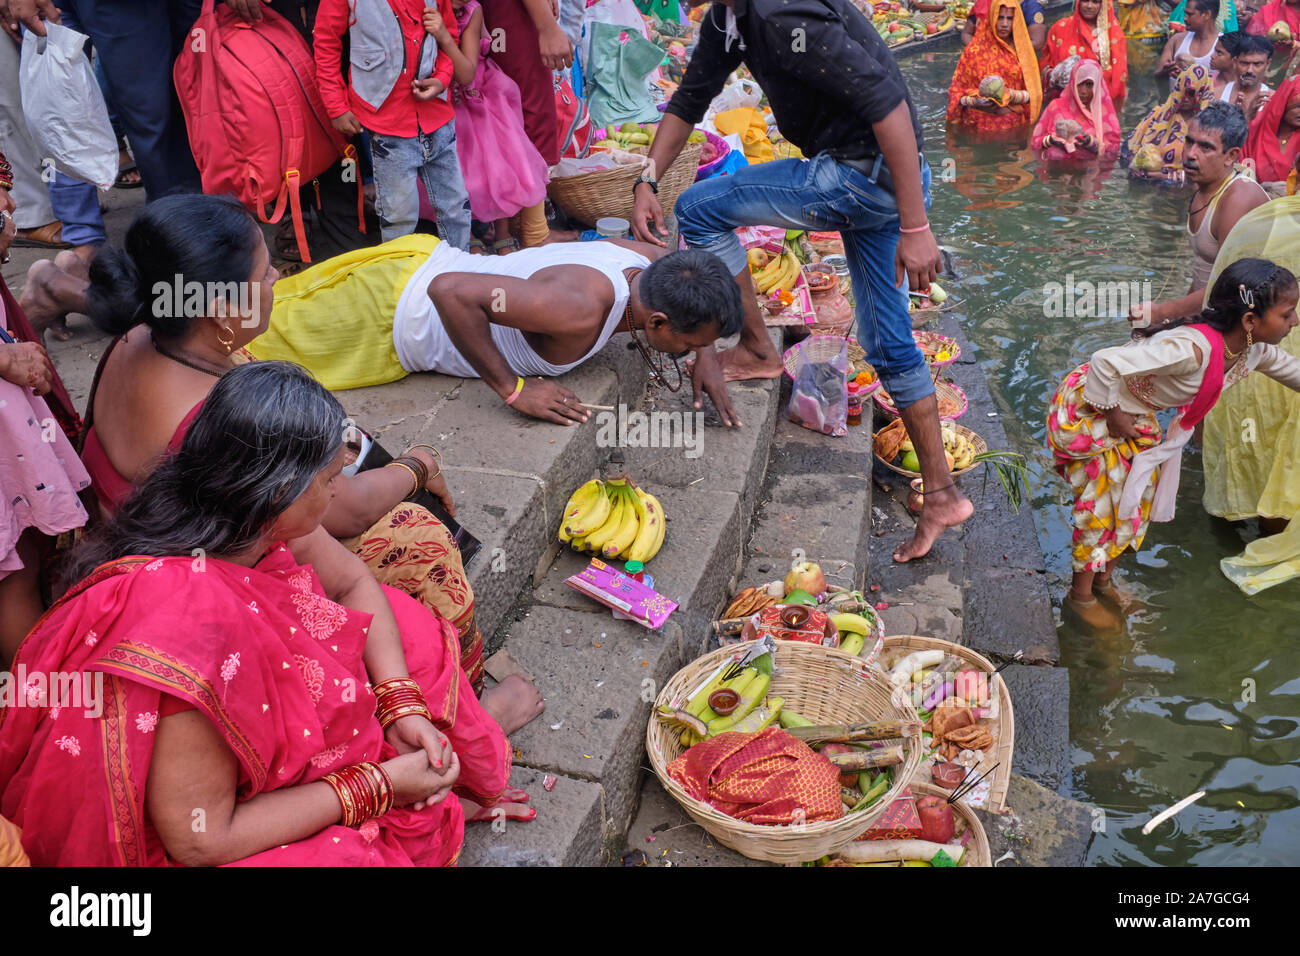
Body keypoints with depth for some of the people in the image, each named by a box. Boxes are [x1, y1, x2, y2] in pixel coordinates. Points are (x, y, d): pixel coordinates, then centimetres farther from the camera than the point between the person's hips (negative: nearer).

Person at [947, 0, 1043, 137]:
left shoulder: (1022, 50, 9)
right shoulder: (974, 51, 3)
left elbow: (1031, 93, 8)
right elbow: (957, 90, 6)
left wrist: (1012, 96, -12)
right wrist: (975, 102, -14)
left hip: (1014, 123, 1)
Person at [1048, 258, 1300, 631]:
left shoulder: (1253, 350, -9)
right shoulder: (1192, 348, -37)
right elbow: (1105, 363, -41)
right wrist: (1114, 416, -26)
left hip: (1130, 410, 9)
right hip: (1086, 406, -9)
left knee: (1140, 494, 15)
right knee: (1102, 503, 0)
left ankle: (1102, 580, 34)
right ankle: (1080, 596, 20)